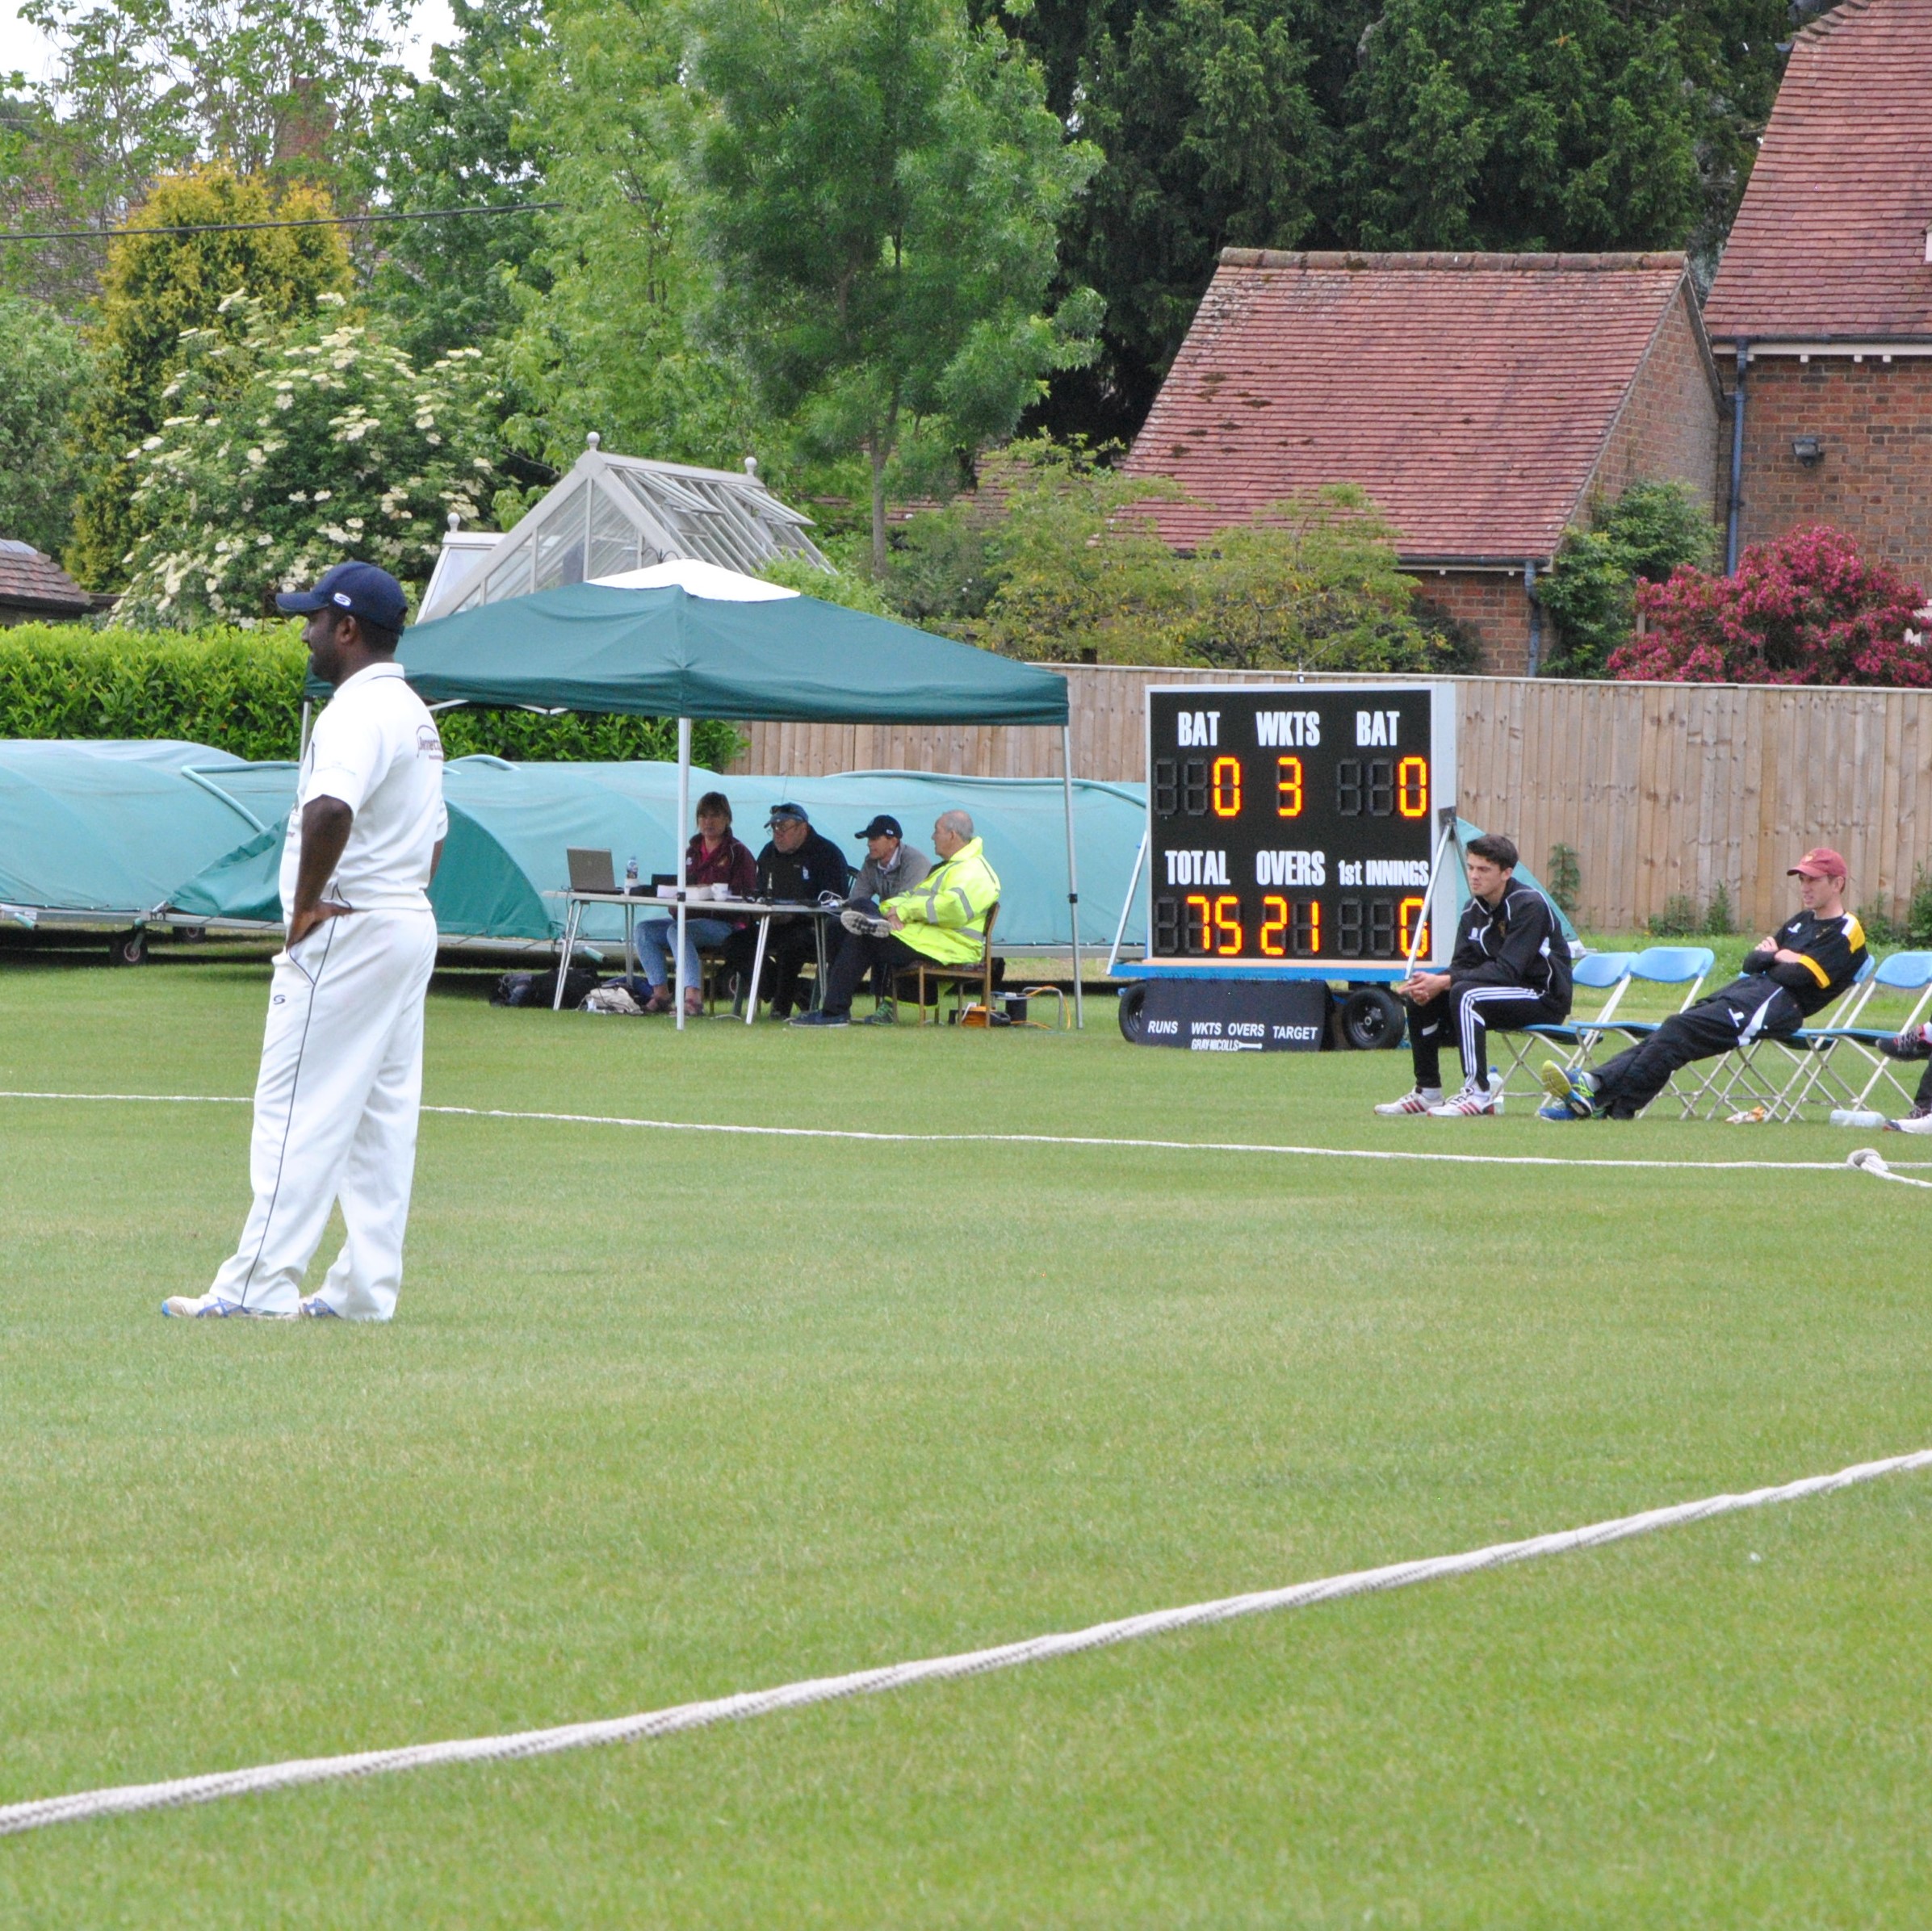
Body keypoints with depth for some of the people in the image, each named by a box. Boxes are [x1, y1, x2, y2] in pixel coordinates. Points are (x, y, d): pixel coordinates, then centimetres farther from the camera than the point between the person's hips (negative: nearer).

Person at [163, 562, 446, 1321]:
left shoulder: (358, 712, -16)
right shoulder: (415, 714, 17)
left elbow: (331, 809, -34)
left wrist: (306, 904, -24)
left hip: (348, 931, -10)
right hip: (410, 925, 10)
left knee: (299, 1110, -9)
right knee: (382, 1113, 9)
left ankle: (260, 1284, -10)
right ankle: (367, 1287, 9)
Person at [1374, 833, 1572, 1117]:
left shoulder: (1528, 905, -19)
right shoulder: (1474, 910, 6)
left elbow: (1507, 970, -27)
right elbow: (1462, 965, 2)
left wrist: (1445, 982, -29)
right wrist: (1433, 983, -21)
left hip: (1544, 998, -8)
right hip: (1509, 995, 8)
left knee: (1466, 994, -31)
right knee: (1421, 997, -1)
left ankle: (1478, 1094, -31)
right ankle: (1427, 1092, 6)